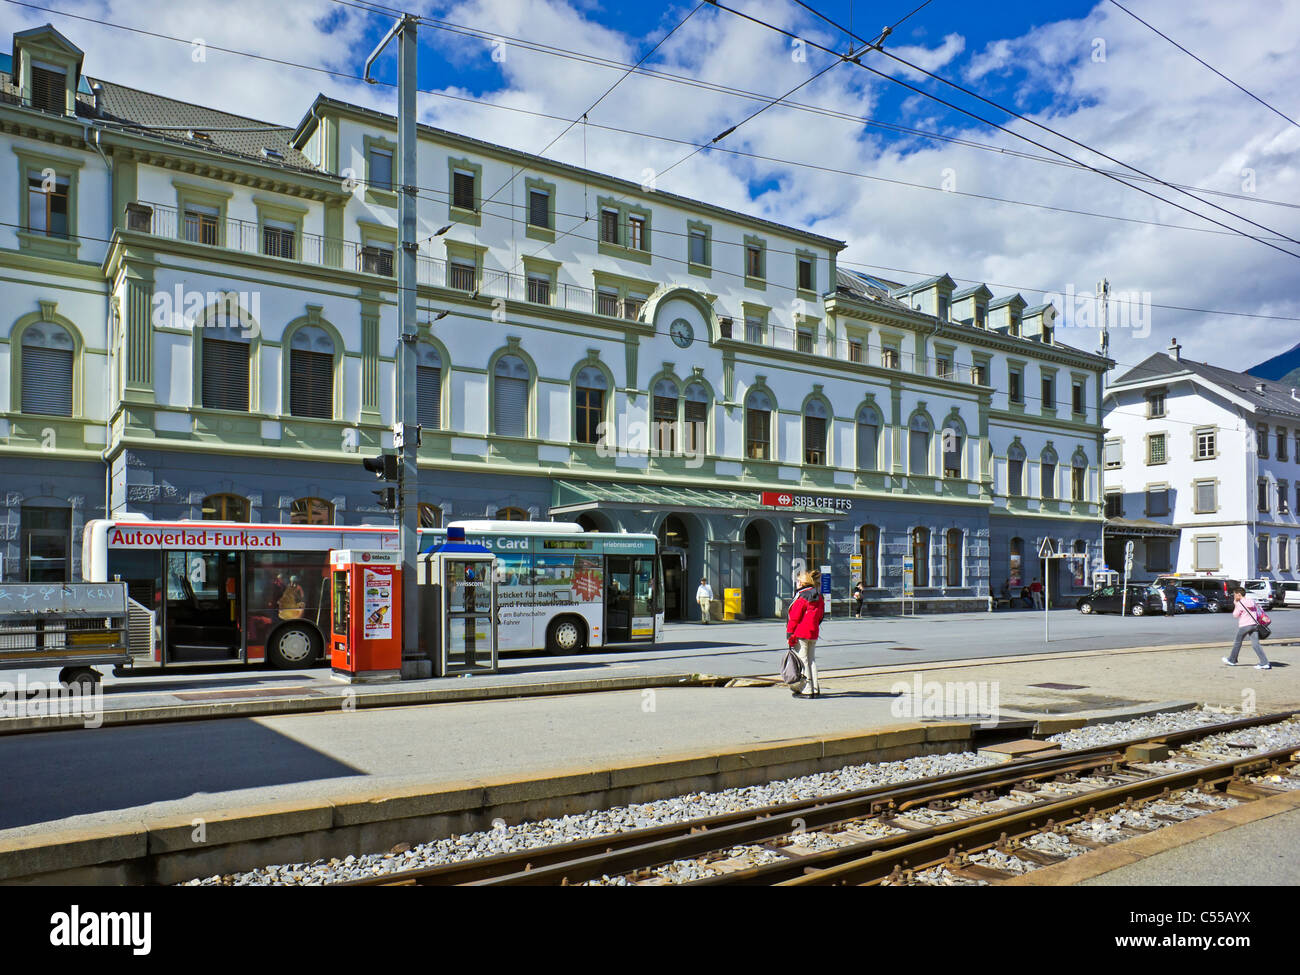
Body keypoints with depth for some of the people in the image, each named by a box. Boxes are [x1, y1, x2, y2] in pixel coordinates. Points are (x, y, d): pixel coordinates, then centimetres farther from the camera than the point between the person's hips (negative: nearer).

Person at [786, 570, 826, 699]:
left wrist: (789, 634, -11)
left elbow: (794, 618, -14)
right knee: (811, 660, 14)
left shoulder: (801, 597, -14)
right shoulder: (818, 597, 10)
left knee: (802, 661, -3)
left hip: (800, 634, -8)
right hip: (814, 633, 8)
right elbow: (821, 615, 16)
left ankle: (806, 690, -3)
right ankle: (815, 689, 17)